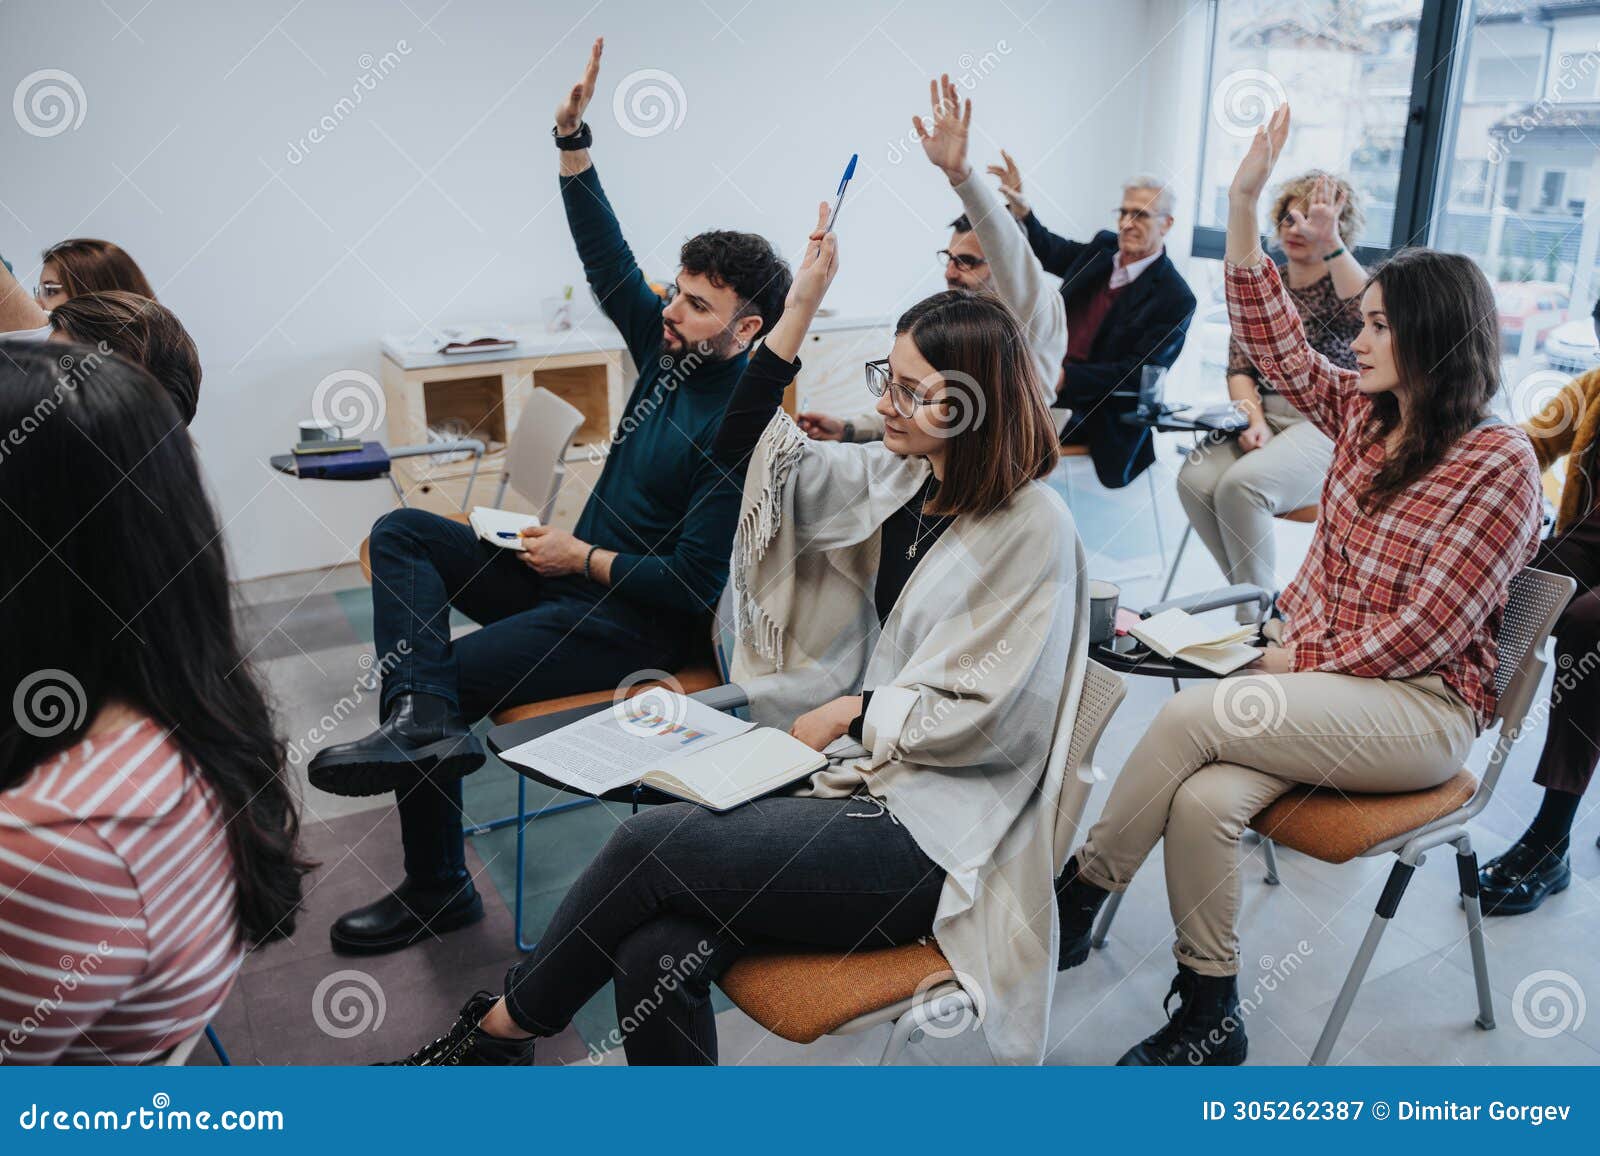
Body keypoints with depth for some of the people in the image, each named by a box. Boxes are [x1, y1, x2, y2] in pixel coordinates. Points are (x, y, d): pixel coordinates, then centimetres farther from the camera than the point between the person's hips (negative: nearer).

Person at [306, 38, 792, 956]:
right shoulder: (670, 351, 3)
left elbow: (694, 588, -24)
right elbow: (608, 259, 7)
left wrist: (585, 560, -16)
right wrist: (574, 137, -2)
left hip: (639, 624, -9)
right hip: (580, 568, 9)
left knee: (452, 677, -17)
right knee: (403, 533, -2)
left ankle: (439, 889, 1)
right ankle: (422, 720, -25)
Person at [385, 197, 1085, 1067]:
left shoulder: (1032, 530, -9)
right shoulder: (897, 476, 10)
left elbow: (988, 717, -12)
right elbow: (748, 450, 9)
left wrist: (854, 711, -5)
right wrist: (801, 306, 3)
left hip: (932, 832, -6)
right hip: (857, 782, 6)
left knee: (651, 844, -20)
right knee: (654, 957, -20)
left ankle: (501, 1028, 6)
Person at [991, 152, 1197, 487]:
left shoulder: (1175, 299, -13)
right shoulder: (1104, 246, 6)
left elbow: (1138, 373, -17)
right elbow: (1050, 252, 21)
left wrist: (1066, 377, -26)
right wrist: (1020, 207, 3)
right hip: (1055, 387, 6)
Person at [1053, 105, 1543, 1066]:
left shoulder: (1499, 462, -10)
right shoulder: (1364, 412, 9)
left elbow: (1426, 632, -14)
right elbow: (1275, 344, 7)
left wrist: (1309, 661, -9)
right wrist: (1245, 205, 2)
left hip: (1420, 708, -6)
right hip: (1318, 671, 6)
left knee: (1191, 714, -27)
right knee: (1201, 799, -24)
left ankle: (1080, 895, -7)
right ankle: (1211, 1020, -7)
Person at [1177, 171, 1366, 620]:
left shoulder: (1343, 282, 1)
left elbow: (1365, 317, -26)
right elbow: (1240, 365, 8)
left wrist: (1329, 241, -31)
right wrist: (1254, 421, -10)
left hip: (1324, 426, -5)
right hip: (1264, 415, 5)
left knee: (1239, 484, -32)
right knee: (1195, 479, -25)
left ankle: (1256, 616, -15)